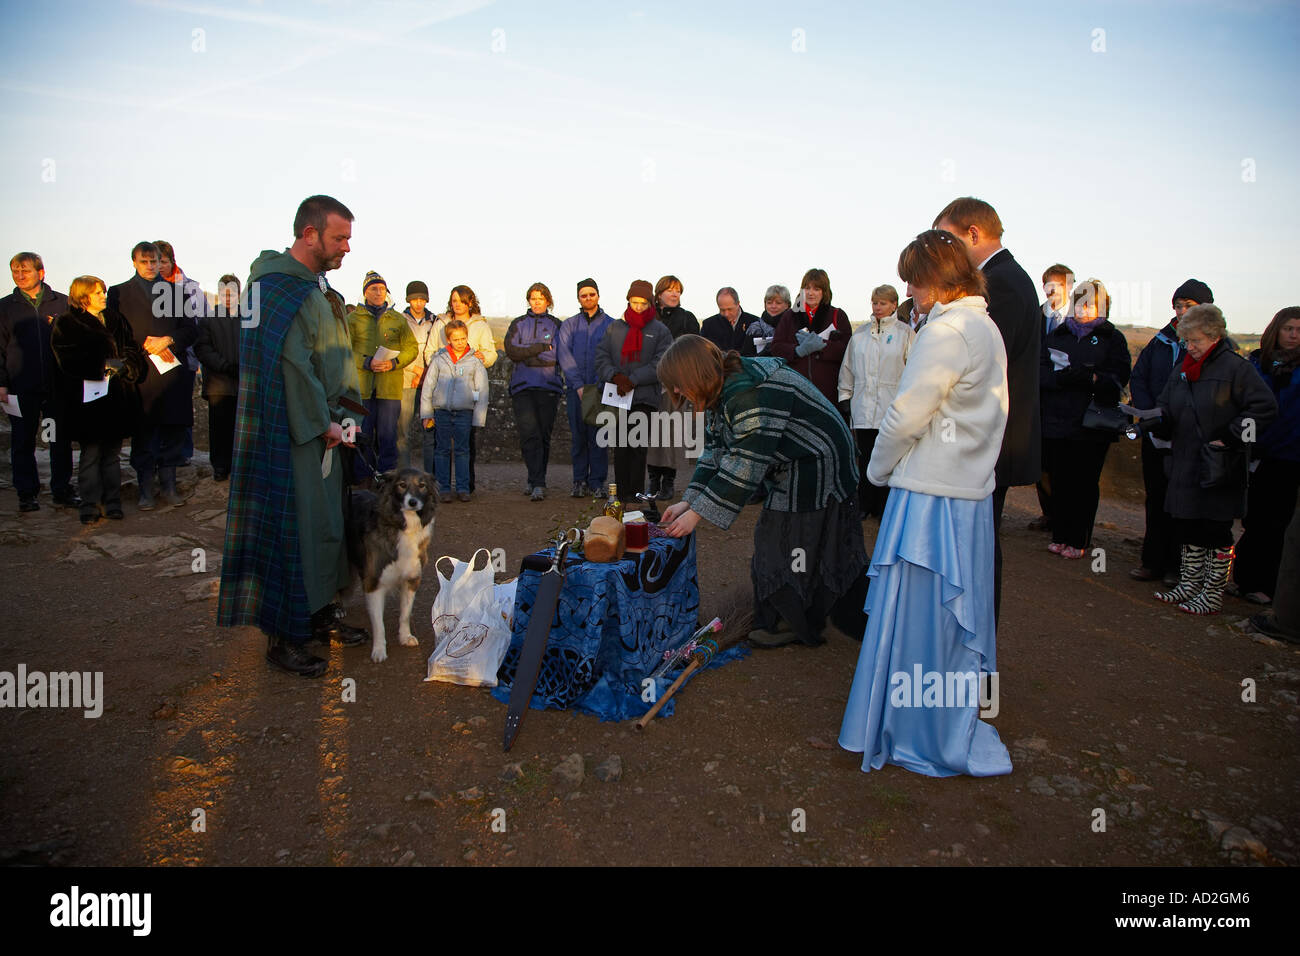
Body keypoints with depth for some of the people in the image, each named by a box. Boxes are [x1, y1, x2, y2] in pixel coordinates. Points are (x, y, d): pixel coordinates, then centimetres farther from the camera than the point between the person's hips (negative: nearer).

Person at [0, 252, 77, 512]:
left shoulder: (63, 303, 6)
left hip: (59, 384, 0)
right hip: (22, 388, 0)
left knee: (61, 441, 4)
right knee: (22, 441, 5)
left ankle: (62, 492, 14)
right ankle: (27, 494, 13)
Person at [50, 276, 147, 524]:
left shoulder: (116, 321, 15)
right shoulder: (66, 324, 0)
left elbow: (133, 352, 8)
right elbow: (72, 361, -12)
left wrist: (122, 365, -11)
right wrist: (103, 366, -20)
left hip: (116, 399, 4)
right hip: (87, 399, -4)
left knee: (113, 453, 8)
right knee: (91, 453, 1)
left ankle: (112, 502, 15)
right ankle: (90, 504, 8)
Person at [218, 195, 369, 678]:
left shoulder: (319, 286, 15)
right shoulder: (277, 288, -15)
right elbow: (291, 363, -20)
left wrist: (340, 412, 10)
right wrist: (322, 422, -16)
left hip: (324, 427, 9)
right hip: (292, 433, -9)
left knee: (327, 524, 15)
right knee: (296, 529, -4)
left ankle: (322, 615, 28)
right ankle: (283, 638, 8)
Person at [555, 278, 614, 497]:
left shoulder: (610, 325, 8)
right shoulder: (569, 325, 13)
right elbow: (564, 355, 2)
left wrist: (598, 384, -13)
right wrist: (578, 384, -10)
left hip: (600, 388, -1)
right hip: (575, 388, 2)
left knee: (598, 436, -4)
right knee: (578, 436, 1)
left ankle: (597, 481, 2)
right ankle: (580, 481, 8)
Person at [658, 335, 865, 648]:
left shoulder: (750, 394, -29)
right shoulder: (721, 391, 3)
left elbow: (744, 466, -30)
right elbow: (715, 453, 6)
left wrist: (698, 512, -25)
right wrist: (688, 501, -3)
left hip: (818, 470, -10)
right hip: (787, 472, 10)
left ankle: (798, 625, 14)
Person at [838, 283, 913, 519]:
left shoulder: (905, 333, 3)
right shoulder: (860, 335, 14)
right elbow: (848, 368, 18)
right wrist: (845, 397, 13)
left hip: (892, 409, -3)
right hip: (863, 408, 3)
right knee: (865, 458, 7)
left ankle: (886, 508, 9)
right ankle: (864, 505, 18)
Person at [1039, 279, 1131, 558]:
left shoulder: (1113, 338, 6)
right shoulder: (1057, 335, 14)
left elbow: (1119, 378, -4)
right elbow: (1040, 371, 3)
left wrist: (1092, 378, -22)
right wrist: (1061, 377, -17)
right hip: (1056, 421, 2)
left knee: (1086, 483, 2)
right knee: (1059, 482, 6)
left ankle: (1078, 541, 11)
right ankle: (1059, 536, 17)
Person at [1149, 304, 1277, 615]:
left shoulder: (1235, 368, -9)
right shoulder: (1182, 371, 12)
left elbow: (1265, 408, -13)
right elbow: (1167, 412, 16)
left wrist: (1228, 440, -17)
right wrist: (1157, 419, -8)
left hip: (1221, 470, -6)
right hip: (1186, 467, 7)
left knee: (1216, 532, 1)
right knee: (1188, 529, 12)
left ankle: (1212, 595, 11)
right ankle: (1190, 586, 24)